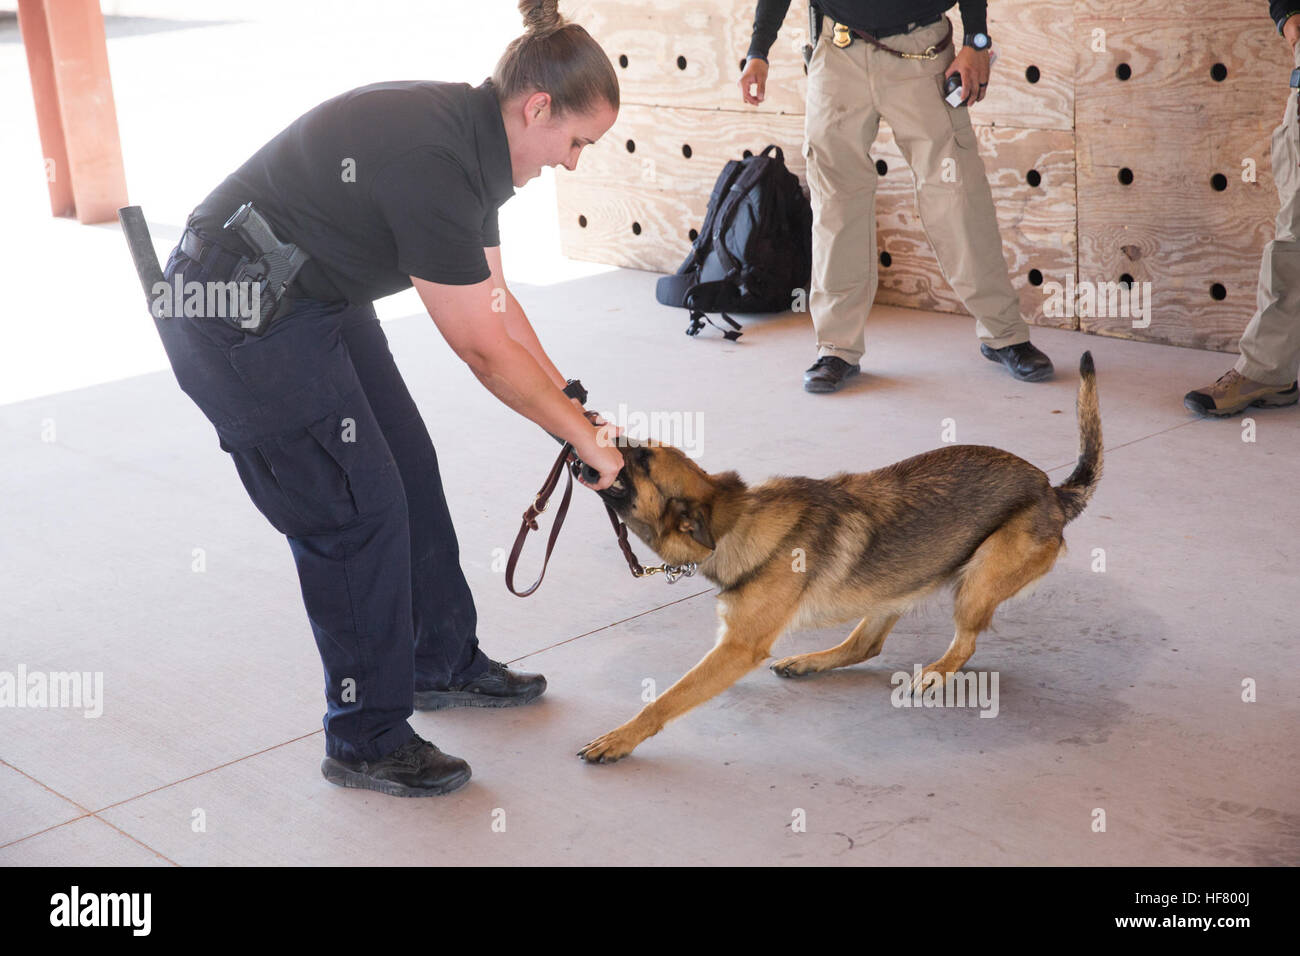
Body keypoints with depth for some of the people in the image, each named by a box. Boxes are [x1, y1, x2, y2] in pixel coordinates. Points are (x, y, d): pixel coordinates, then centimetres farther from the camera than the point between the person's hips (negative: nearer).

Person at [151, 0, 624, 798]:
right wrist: (584, 435, -12)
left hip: (318, 297, 10)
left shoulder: (473, 140, 1)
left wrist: (569, 399, 7)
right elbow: (483, 349, -23)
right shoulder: (434, 163, -30)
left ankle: (445, 663, 31)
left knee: (411, 473, 13)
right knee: (359, 508, -7)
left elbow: (491, 298, 9)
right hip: (236, 322, -10)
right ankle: (367, 742, 8)